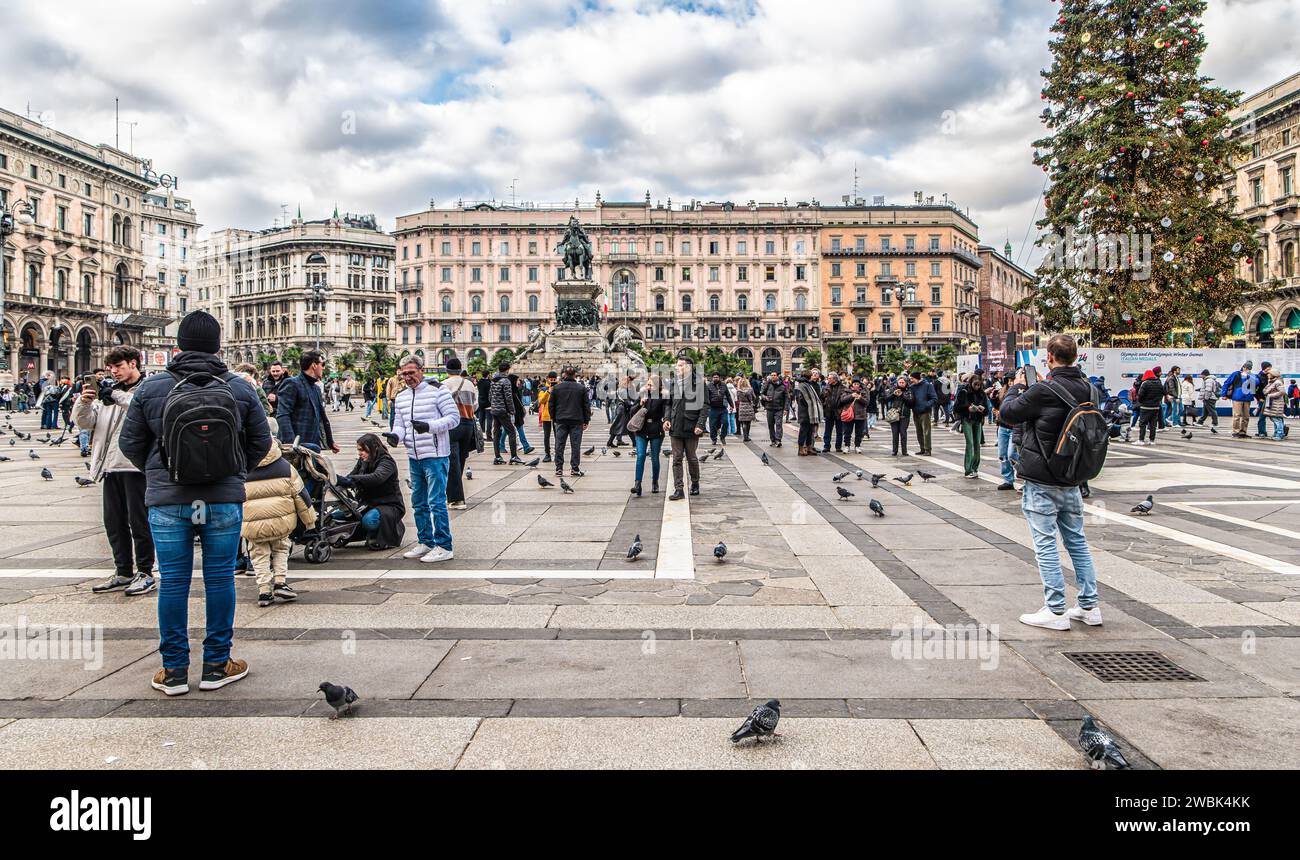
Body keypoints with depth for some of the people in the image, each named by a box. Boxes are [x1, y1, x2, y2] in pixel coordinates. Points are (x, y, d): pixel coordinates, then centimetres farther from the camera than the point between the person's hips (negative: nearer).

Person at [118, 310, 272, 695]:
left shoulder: (151, 387, 0)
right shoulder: (240, 388, 0)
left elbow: (130, 442, 6)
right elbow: (261, 442, 7)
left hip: (167, 500, 0)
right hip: (224, 500, 0)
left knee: (173, 581, 7)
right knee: (219, 579, 8)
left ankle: (174, 670, 15)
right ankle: (217, 666, 16)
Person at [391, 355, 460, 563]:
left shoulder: (437, 390, -7)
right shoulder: (401, 397, 13)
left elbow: (454, 417, -11)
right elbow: (399, 423, 16)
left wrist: (429, 426, -23)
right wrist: (395, 435, -7)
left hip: (435, 457, -7)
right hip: (414, 458, 8)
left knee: (436, 503, -7)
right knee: (419, 503, 15)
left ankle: (444, 547, -1)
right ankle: (426, 542, 27)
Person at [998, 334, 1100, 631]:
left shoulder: (1043, 392, -19)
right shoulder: (1086, 389, 2)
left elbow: (1008, 412, -7)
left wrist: (1016, 389, 11)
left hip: (1042, 482, -7)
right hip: (1071, 480, 7)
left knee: (1046, 544, -1)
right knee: (1077, 541, 15)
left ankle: (1056, 611, 2)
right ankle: (1090, 607, 21)